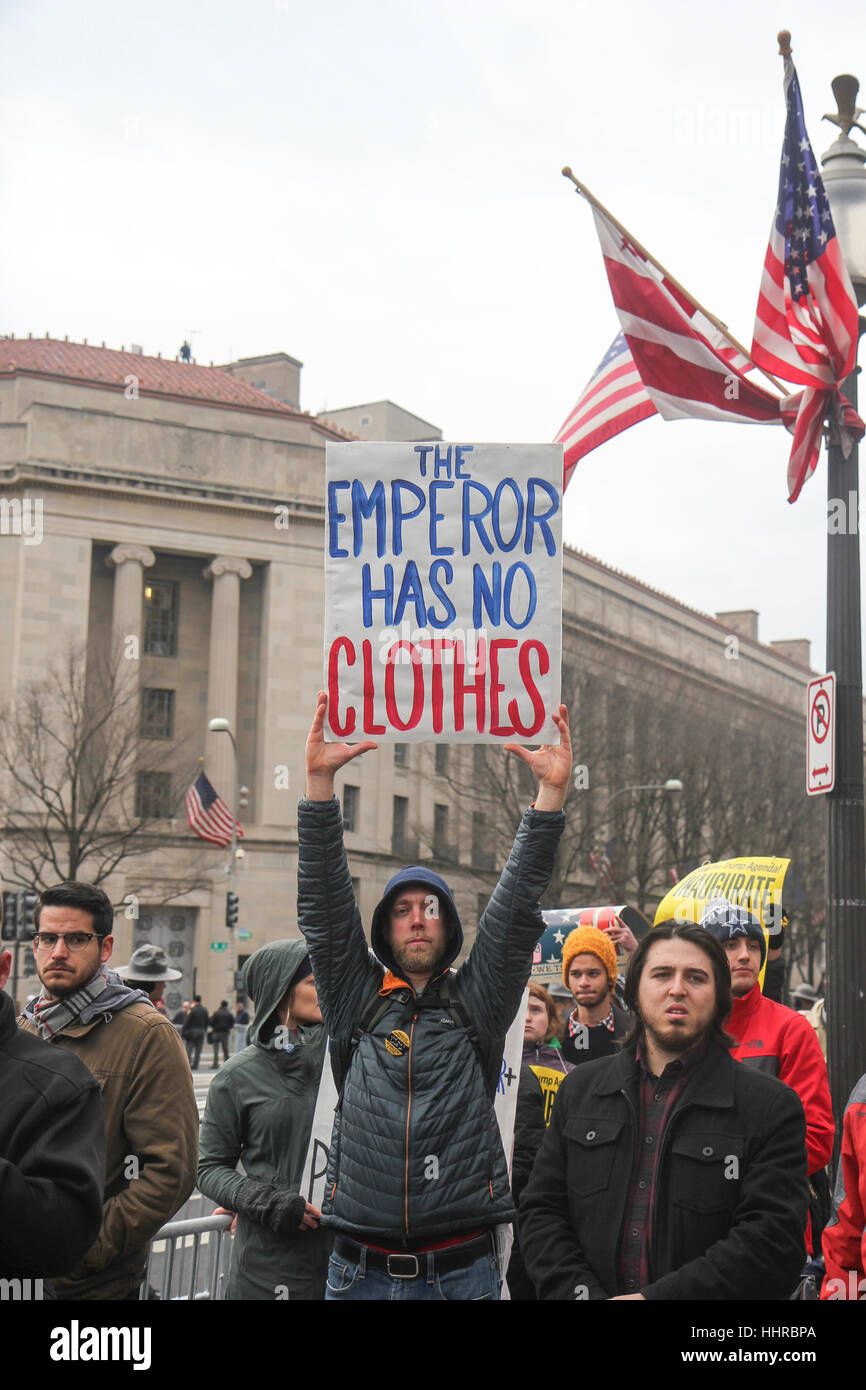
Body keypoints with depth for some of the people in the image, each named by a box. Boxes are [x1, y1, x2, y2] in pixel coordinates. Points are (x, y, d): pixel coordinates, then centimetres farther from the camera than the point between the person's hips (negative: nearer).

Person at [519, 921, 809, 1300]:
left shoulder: (773, 1107, -8)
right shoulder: (580, 1089, 5)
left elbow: (772, 1244, -17)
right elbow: (541, 1212, 3)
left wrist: (655, 1297, -23)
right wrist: (582, 1293, -14)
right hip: (595, 1290, 3)